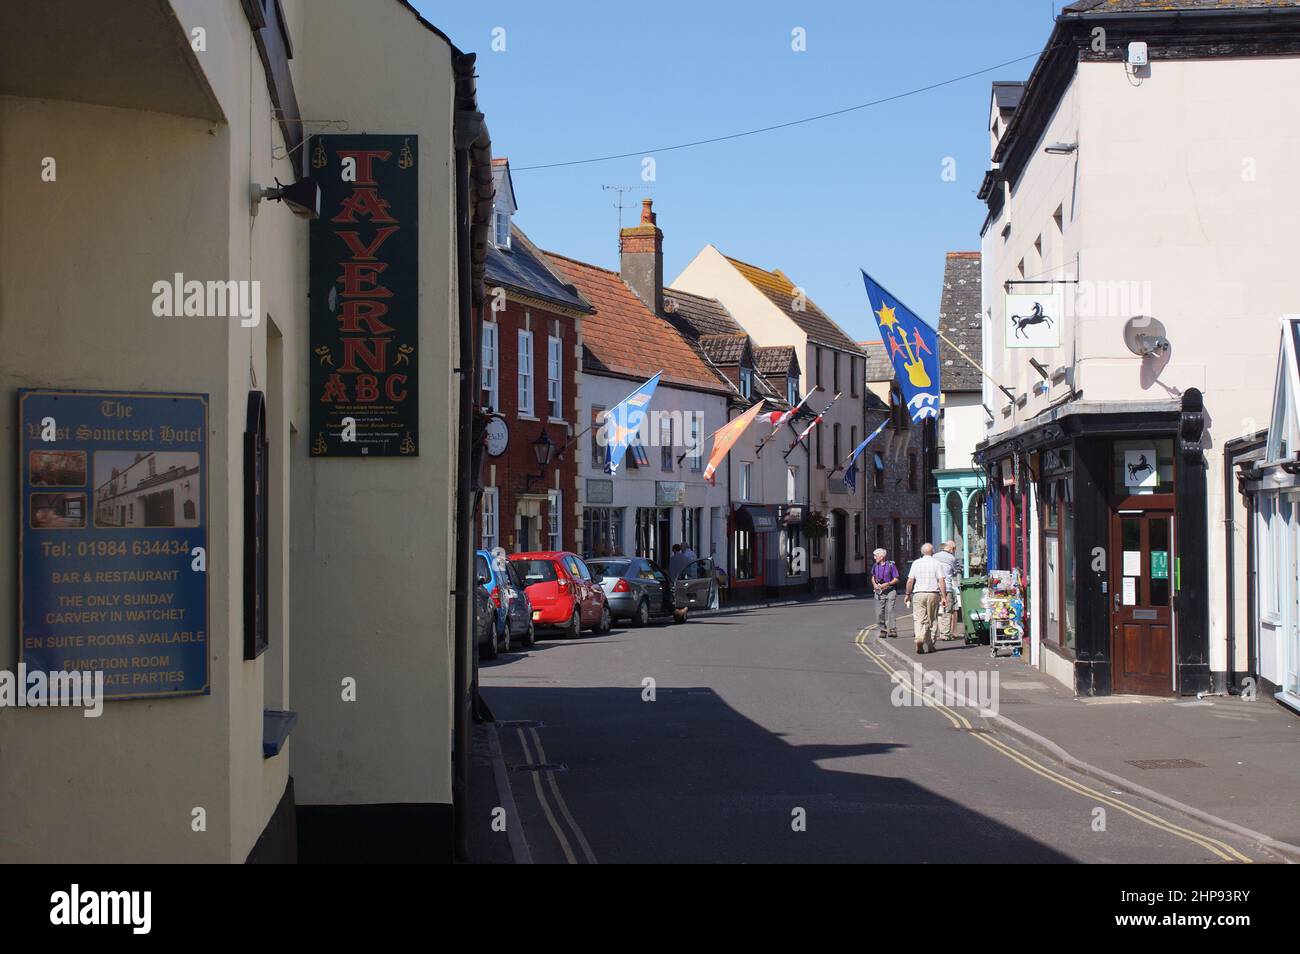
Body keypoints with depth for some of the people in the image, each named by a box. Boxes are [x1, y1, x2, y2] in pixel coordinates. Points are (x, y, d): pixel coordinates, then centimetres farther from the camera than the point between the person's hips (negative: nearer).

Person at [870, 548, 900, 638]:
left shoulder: (891, 565, -7)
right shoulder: (875, 566, 9)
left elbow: (896, 579, -6)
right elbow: (873, 577, 23)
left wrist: (886, 584, -16)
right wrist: (874, 584, 2)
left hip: (890, 590, -5)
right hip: (879, 591, 5)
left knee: (889, 610, -14)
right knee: (879, 612, 2)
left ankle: (893, 630, -13)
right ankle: (883, 630, 13)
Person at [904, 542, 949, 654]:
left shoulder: (916, 563, 4)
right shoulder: (937, 564, 1)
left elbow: (910, 580, 3)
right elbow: (941, 581, -6)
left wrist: (907, 594, 14)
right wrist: (944, 597, -5)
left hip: (918, 594, 0)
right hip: (933, 594, 0)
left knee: (918, 619, -3)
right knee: (931, 620, 9)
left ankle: (919, 638, -28)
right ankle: (930, 644, 13)